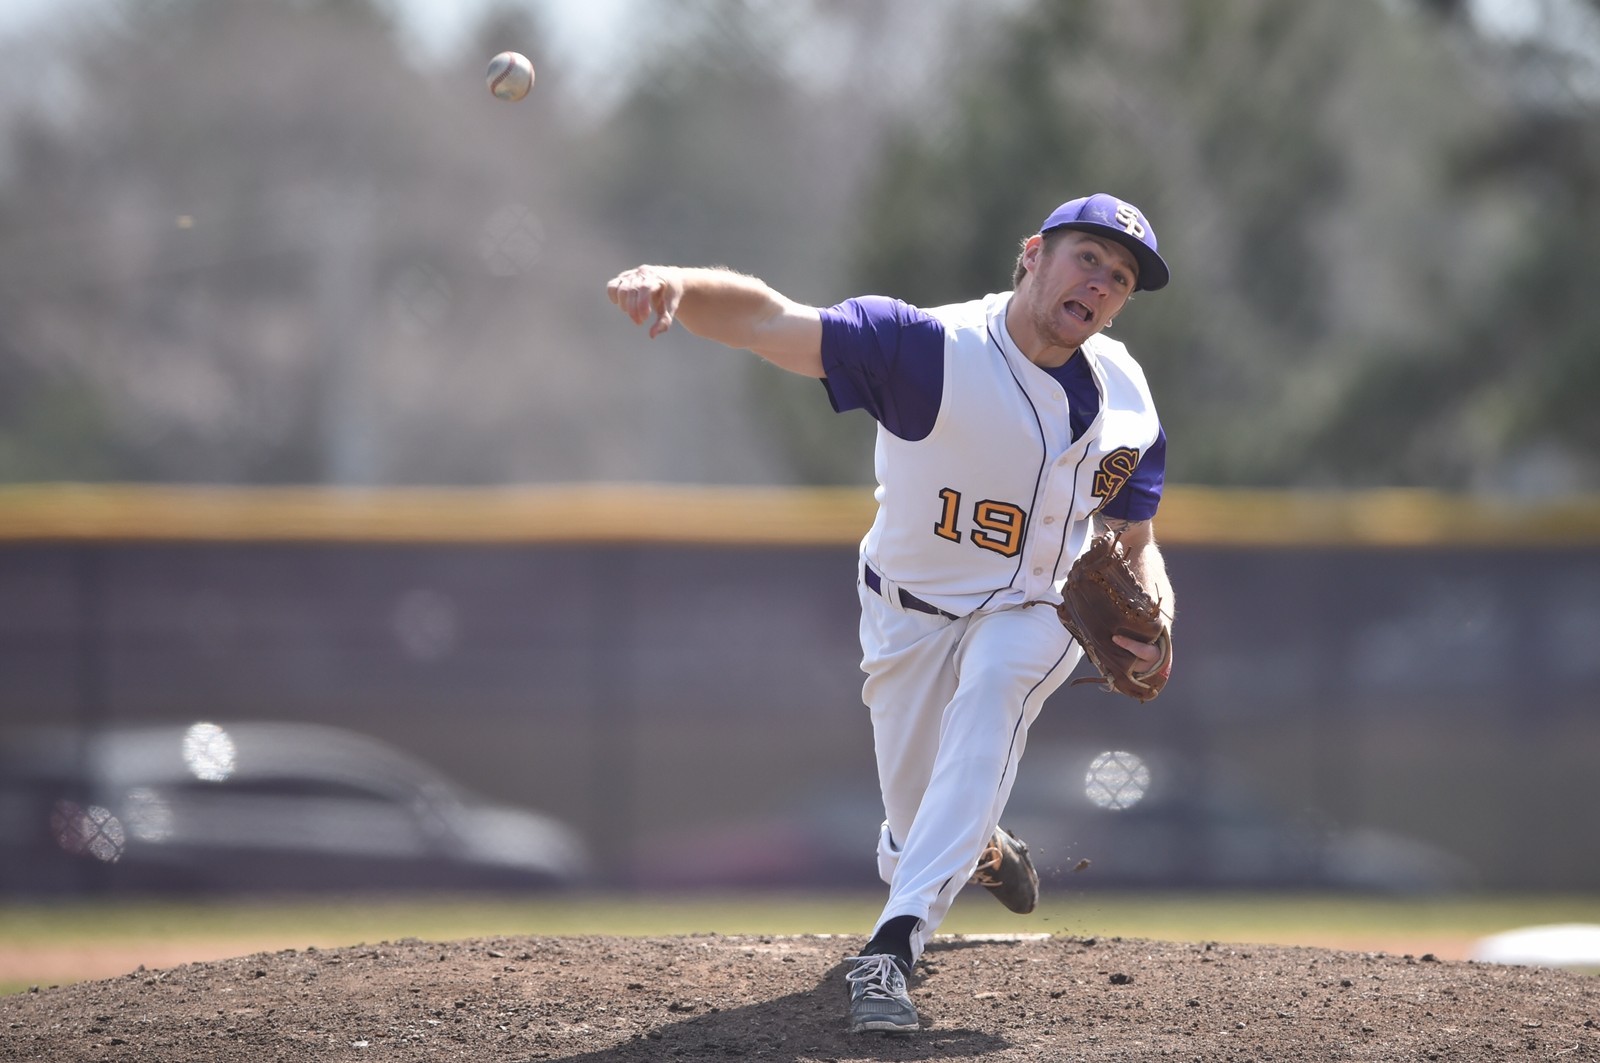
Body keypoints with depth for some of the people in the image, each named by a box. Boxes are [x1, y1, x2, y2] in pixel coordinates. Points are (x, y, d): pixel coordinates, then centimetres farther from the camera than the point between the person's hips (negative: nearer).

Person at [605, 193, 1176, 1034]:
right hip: (911, 613, -1)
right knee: (914, 830, 5)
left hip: (1034, 612, 1)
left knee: (991, 691, -32)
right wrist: (674, 285, -61)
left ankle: (894, 946, -39)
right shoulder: (930, 349, -27)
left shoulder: (1123, 397, -11)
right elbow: (775, 323, -40)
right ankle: (982, 850, 48)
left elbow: (1133, 542, 2)